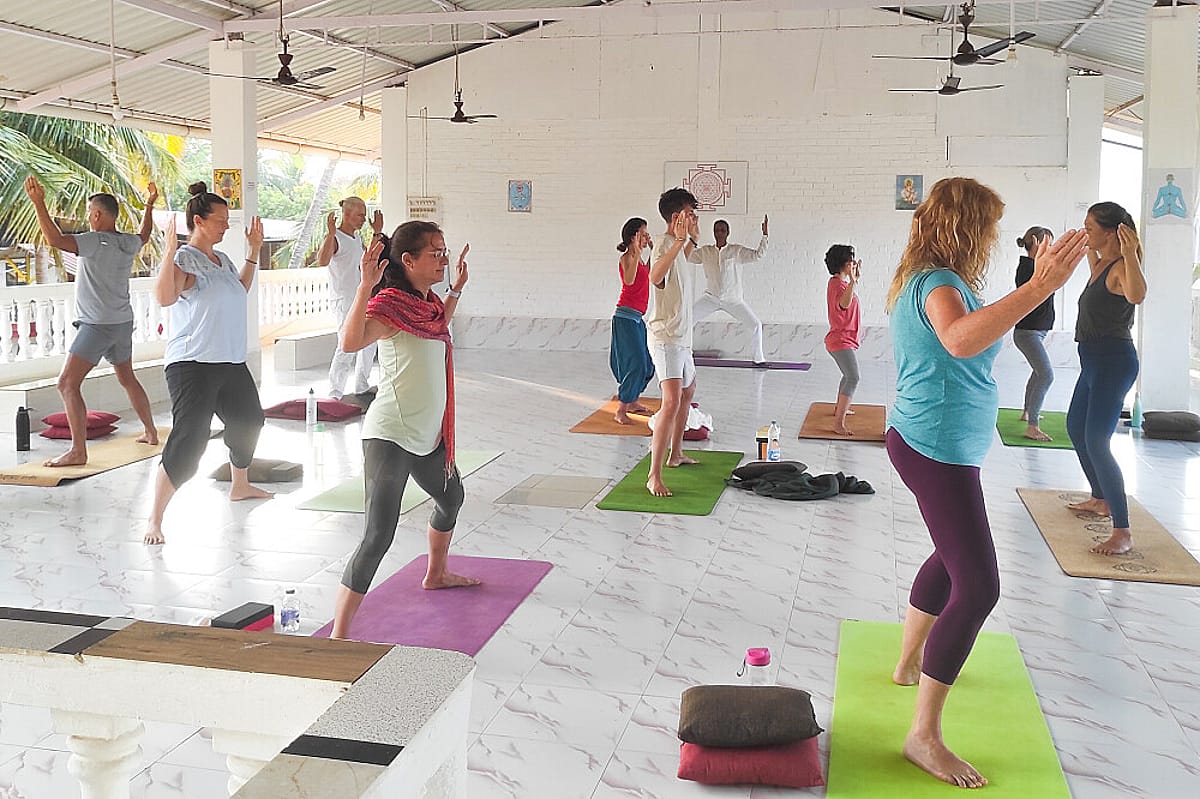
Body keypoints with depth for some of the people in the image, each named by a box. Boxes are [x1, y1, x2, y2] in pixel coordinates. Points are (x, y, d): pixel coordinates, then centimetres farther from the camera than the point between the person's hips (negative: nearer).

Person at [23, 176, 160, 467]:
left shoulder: (96, 242, -16)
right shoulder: (129, 243, 6)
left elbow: (55, 239, -29)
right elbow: (145, 235, 30)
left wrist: (38, 202, -27)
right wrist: (150, 205, 43)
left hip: (97, 324, -8)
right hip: (123, 322, 8)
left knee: (67, 384, -9)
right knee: (127, 378, 25)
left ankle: (78, 451, -16)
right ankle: (150, 432, 36)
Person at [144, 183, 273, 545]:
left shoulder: (221, 258, 12)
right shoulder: (185, 260, -14)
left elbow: (240, 290, 30)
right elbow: (165, 297, -32)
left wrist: (253, 252, 25)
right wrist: (169, 250, -36)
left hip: (231, 363, 10)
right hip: (193, 365, -10)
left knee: (248, 421, 25)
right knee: (188, 441, -16)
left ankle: (240, 485, 49)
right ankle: (155, 519, -10)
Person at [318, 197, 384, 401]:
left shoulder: (356, 237, 14)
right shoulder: (335, 238, -13)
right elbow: (322, 260, -31)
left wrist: (376, 233, 23)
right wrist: (330, 234, -39)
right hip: (344, 300, -9)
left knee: (369, 343, 17)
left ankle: (362, 387, 30)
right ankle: (335, 393, -9)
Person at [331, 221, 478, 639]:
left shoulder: (428, 302, 8)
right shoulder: (392, 306, -19)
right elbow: (351, 341, -39)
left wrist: (456, 287, 28)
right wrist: (366, 285, -44)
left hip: (427, 435, 10)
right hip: (390, 436, -10)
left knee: (451, 498, 32)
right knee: (378, 535, -17)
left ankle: (437, 574, 58)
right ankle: (338, 637, -14)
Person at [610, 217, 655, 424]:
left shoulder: (638, 259, 15)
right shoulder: (627, 258, -12)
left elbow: (649, 274, 34)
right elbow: (629, 280, -31)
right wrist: (637, 254, -35)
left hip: (637, 318, 10)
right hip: (626, 316, -10)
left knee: (648, 365, 15)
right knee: (637, 364, -13)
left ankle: (632, 401, 29)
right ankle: (620, 412, -10)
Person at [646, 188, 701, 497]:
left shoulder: (677, 244, 12)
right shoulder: (665, 243, -19)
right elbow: (655, 277, -42)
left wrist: (693, 239, 32)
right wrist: (679, 241, -49)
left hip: (681, 336, 11)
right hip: (666, 337, -11)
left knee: (688, 392, 27)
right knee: (672, 402, -21)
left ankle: (675, 454, 41)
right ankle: (654, 476, -22)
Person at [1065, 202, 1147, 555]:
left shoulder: (1120, 268, -17)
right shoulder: (1100, 264, 11)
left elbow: (1137, 294, -41)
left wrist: (1131, 255, -46)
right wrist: (1090, 251, 37)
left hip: (1114, 363, -11)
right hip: (1094, 360, 11)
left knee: (1096, 442, -17)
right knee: (1075, 428, 24)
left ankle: (1122, 532, -16)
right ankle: (1100, 499, 42)